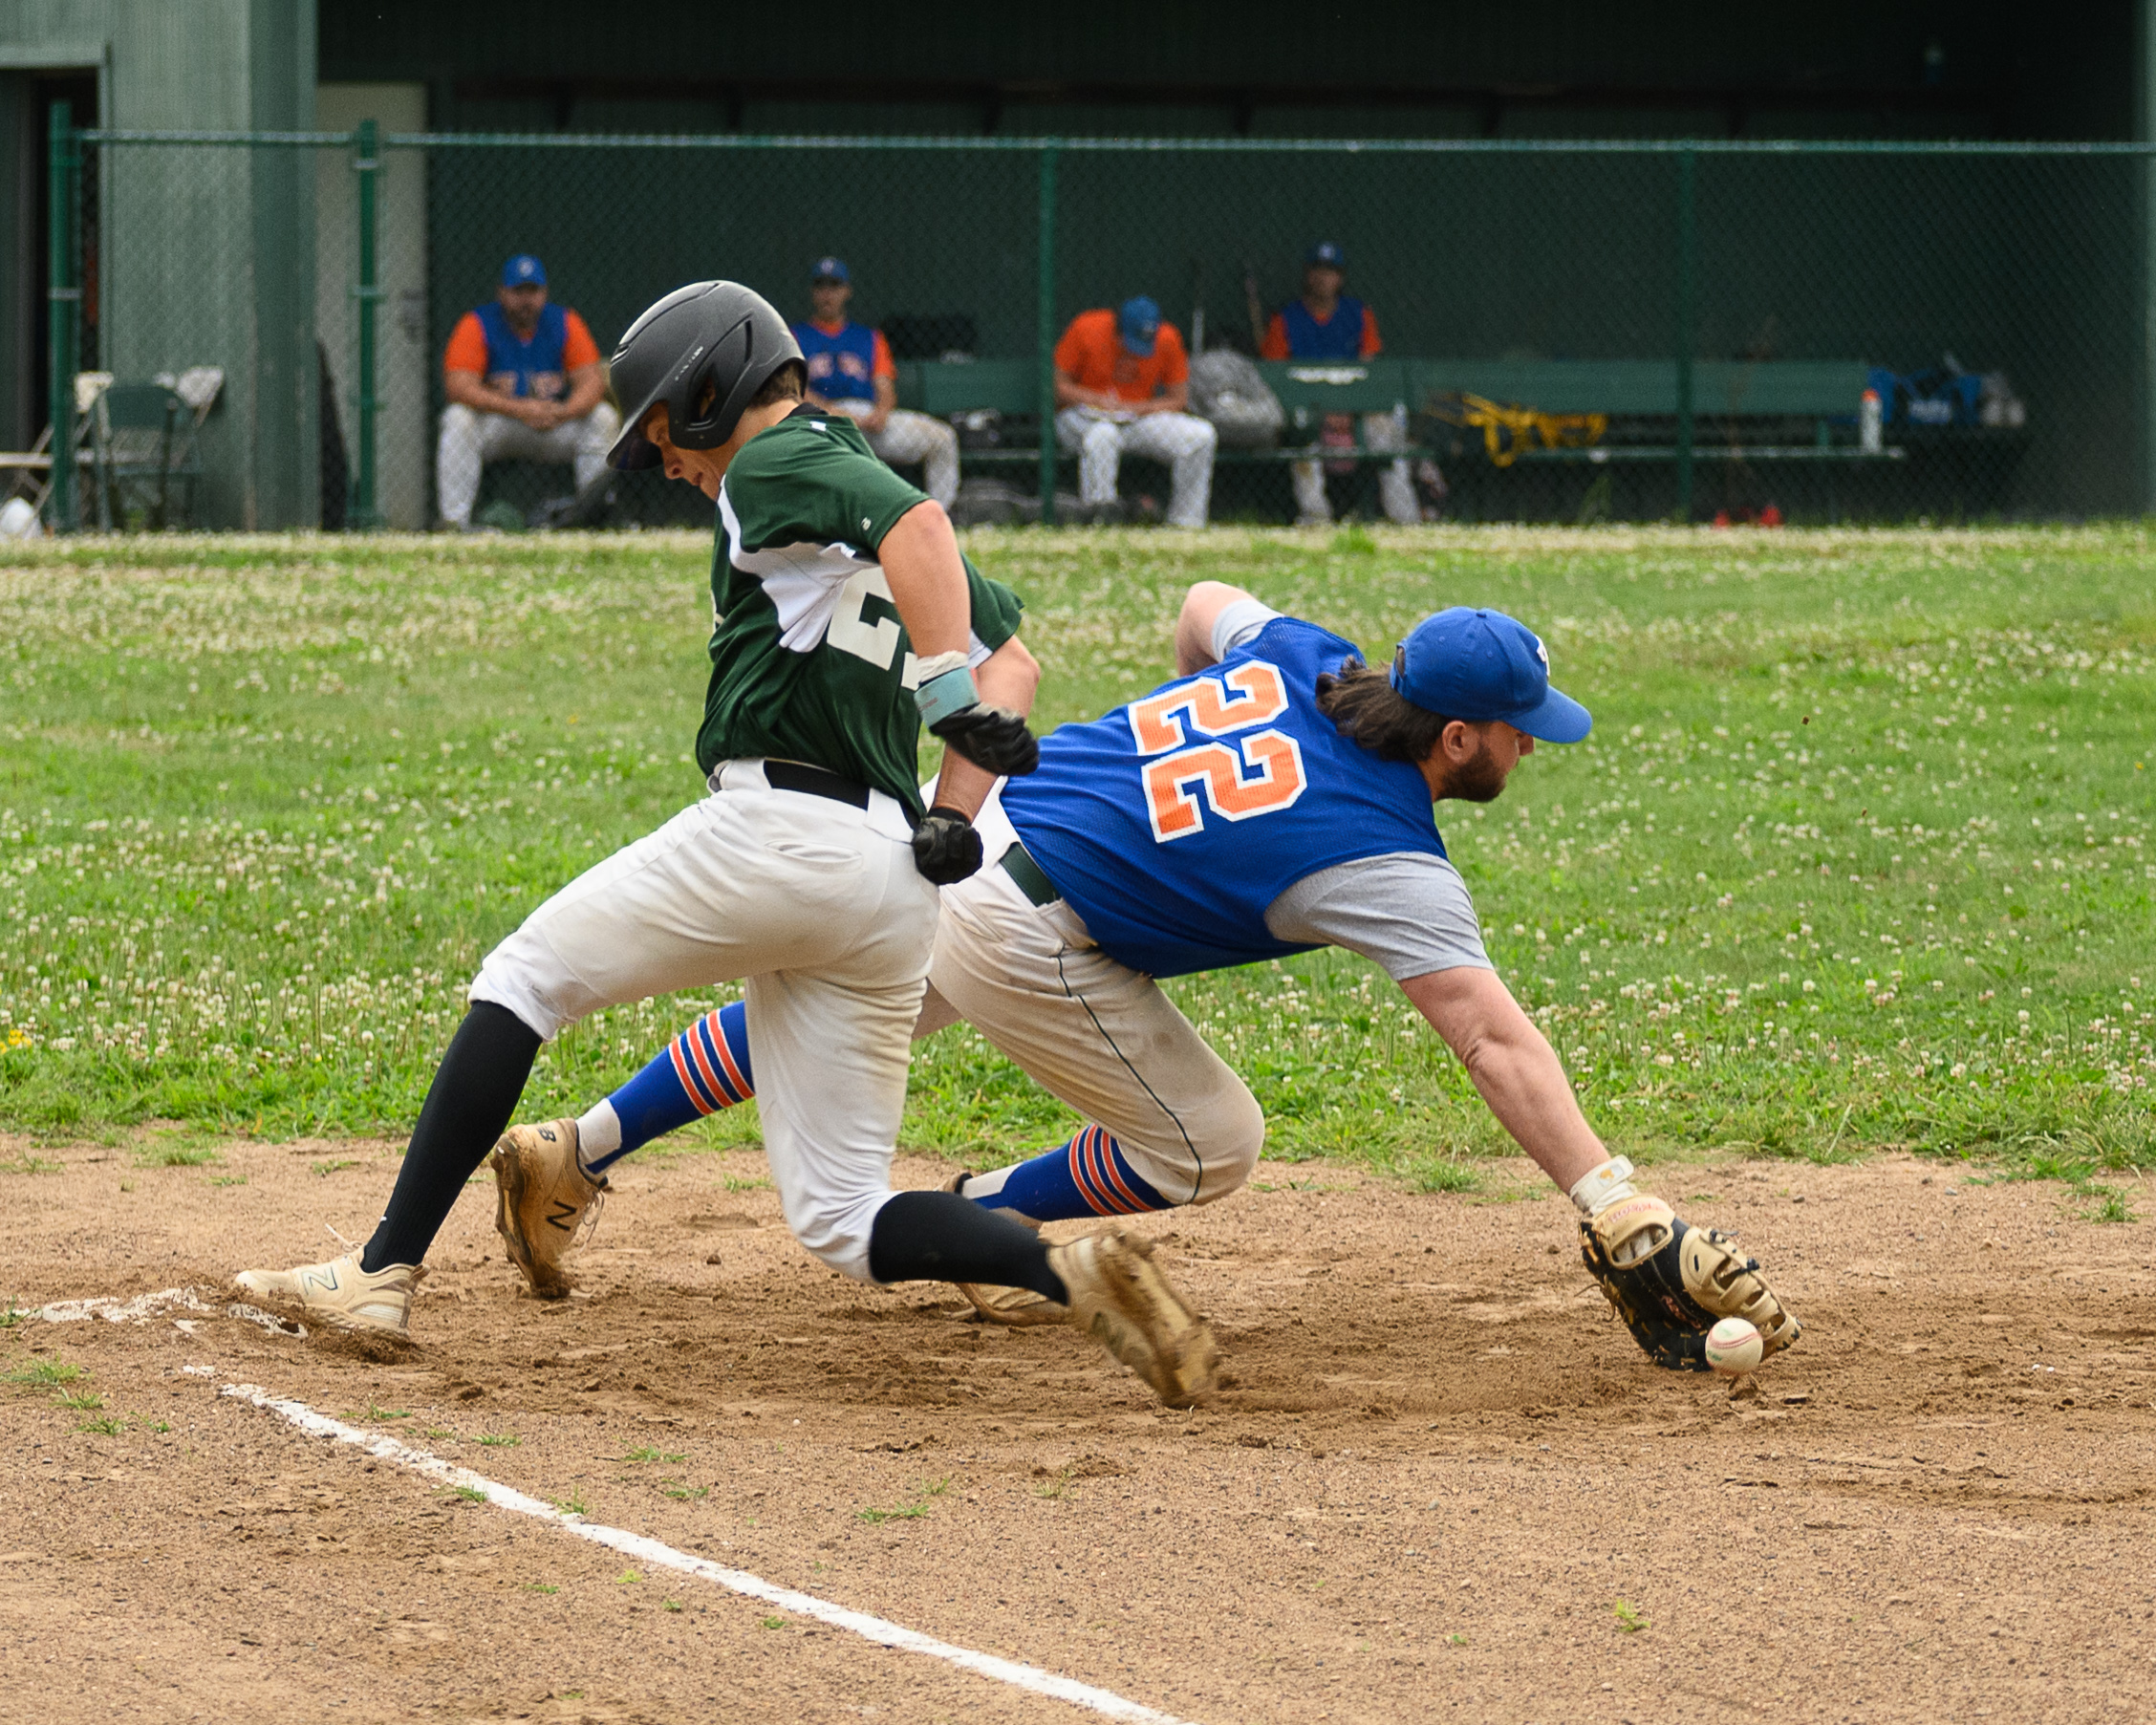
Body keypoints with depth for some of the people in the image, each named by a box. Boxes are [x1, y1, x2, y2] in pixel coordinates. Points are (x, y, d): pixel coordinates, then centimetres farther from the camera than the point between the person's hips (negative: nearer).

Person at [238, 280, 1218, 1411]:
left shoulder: (776, 468, -1)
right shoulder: (867, 491, 27)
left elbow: (918, 525, -22)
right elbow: (1013, 654, 23)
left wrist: (957, 697, -30)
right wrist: (956, 811, 12)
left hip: (773, 828, -8)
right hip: (890, 881, 8)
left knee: (521, 979, 8)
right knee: (841, 1221, 7)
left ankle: (385, 1272, 2)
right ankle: (1069, 1271, -16)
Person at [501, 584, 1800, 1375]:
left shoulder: (1307, 656, 0)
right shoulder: (1387, 866, -20)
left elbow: (1203, 607, 22)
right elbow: (1497, 1043, -26)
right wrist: (1617, 1208, -30)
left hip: (957, 829, 8)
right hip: (1025, 943, -8)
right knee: (1210, 1144, 7)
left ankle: (577, 1150, 31)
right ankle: (982, 1228, 22)